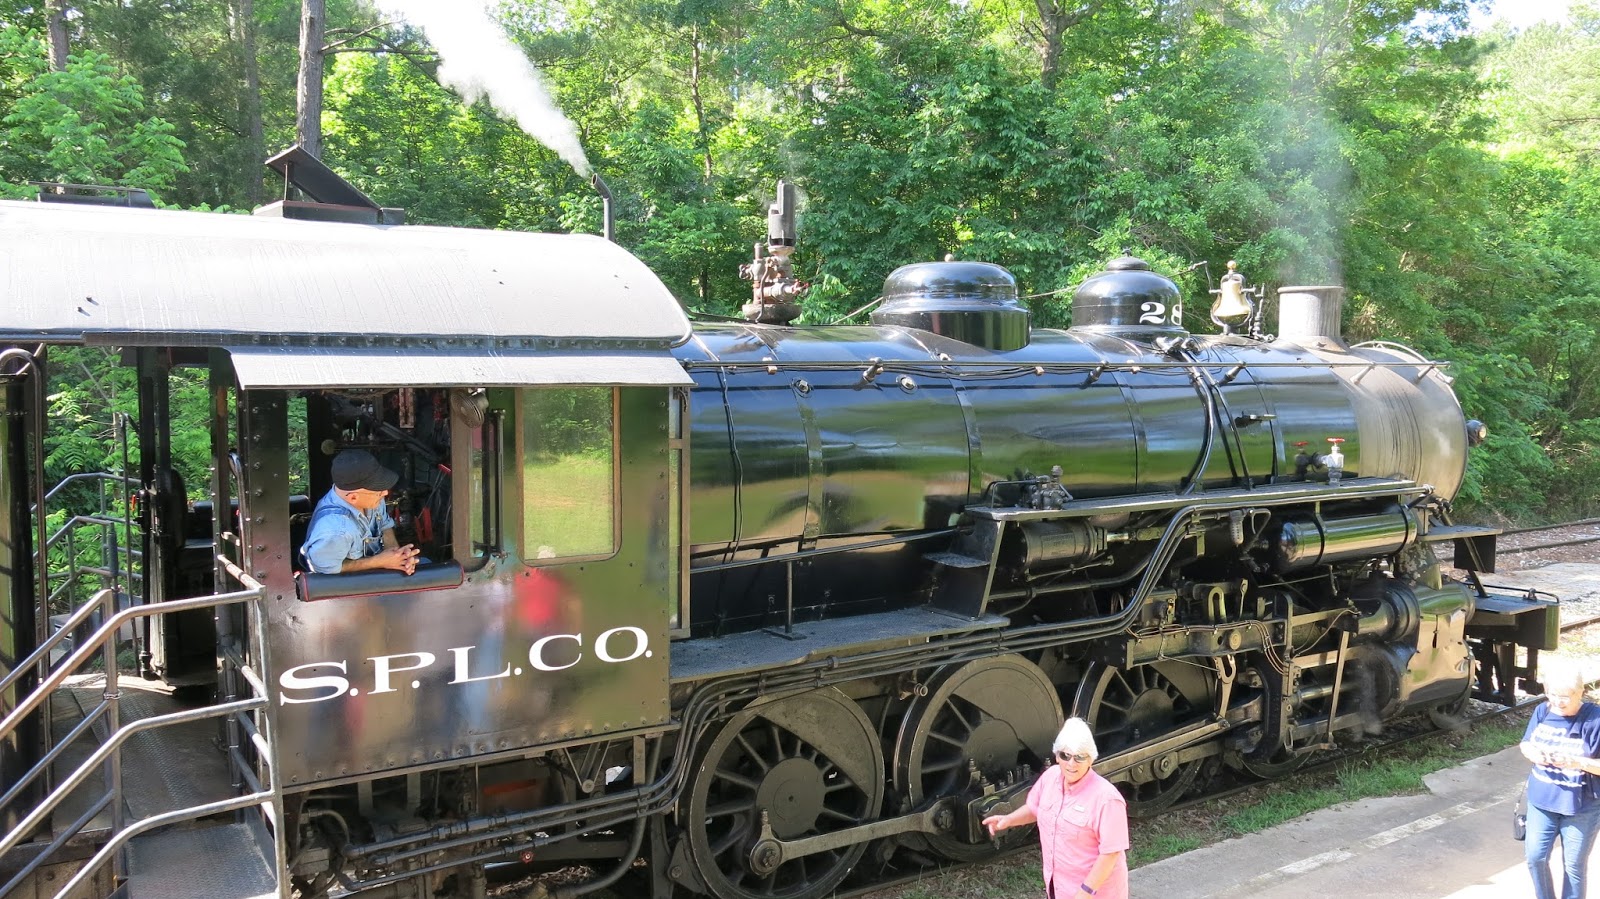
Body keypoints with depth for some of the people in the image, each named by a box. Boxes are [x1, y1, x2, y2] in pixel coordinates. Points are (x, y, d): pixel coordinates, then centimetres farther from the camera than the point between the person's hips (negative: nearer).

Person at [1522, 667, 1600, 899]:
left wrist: (1578, 762, -31)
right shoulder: (1543, 711, -5)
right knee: (1535, 857, 10)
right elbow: (1525, 743, 6)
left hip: (1581, 807, -4)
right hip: (1541, 800, 4)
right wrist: (1533, 753, -16)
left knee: (1574, 865, 11)